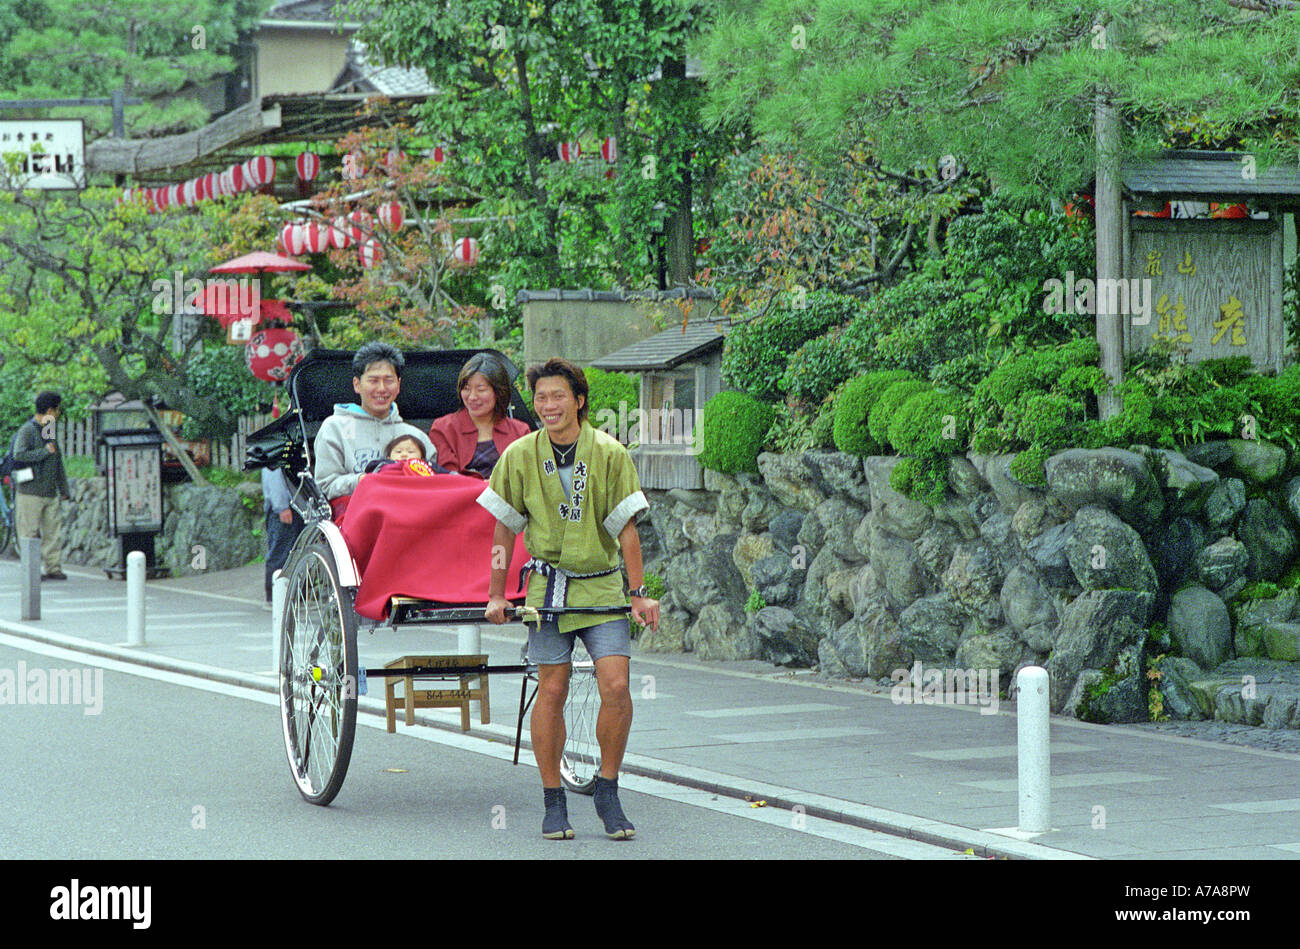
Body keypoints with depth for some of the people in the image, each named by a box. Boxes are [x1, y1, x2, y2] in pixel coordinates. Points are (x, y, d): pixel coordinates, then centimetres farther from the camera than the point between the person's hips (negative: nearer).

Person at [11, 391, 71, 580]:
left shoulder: (49, 432, 18)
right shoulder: (28, 430, -7)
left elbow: (58, 463, 24)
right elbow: (19, 454, -22)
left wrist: (64, 490, 23)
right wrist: (45, 452, -14)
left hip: (50, 493, 7)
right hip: (30, 493, -7)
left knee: (53, 530, 3)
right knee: (30, 533, -4)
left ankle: (53, 568, 6)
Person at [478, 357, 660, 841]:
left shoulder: (610, 454, -4)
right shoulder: (520, 455, -2)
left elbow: (625, 529, -1)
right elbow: (504, 528, 6)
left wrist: (639, 594, -4)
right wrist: (497, 595, 3)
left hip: (603, 587, 0)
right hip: (548, 584, 0)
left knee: (616, 686, -11)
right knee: (552, 690, -2)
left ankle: (608, 792, 6)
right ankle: (553, 801, 9)